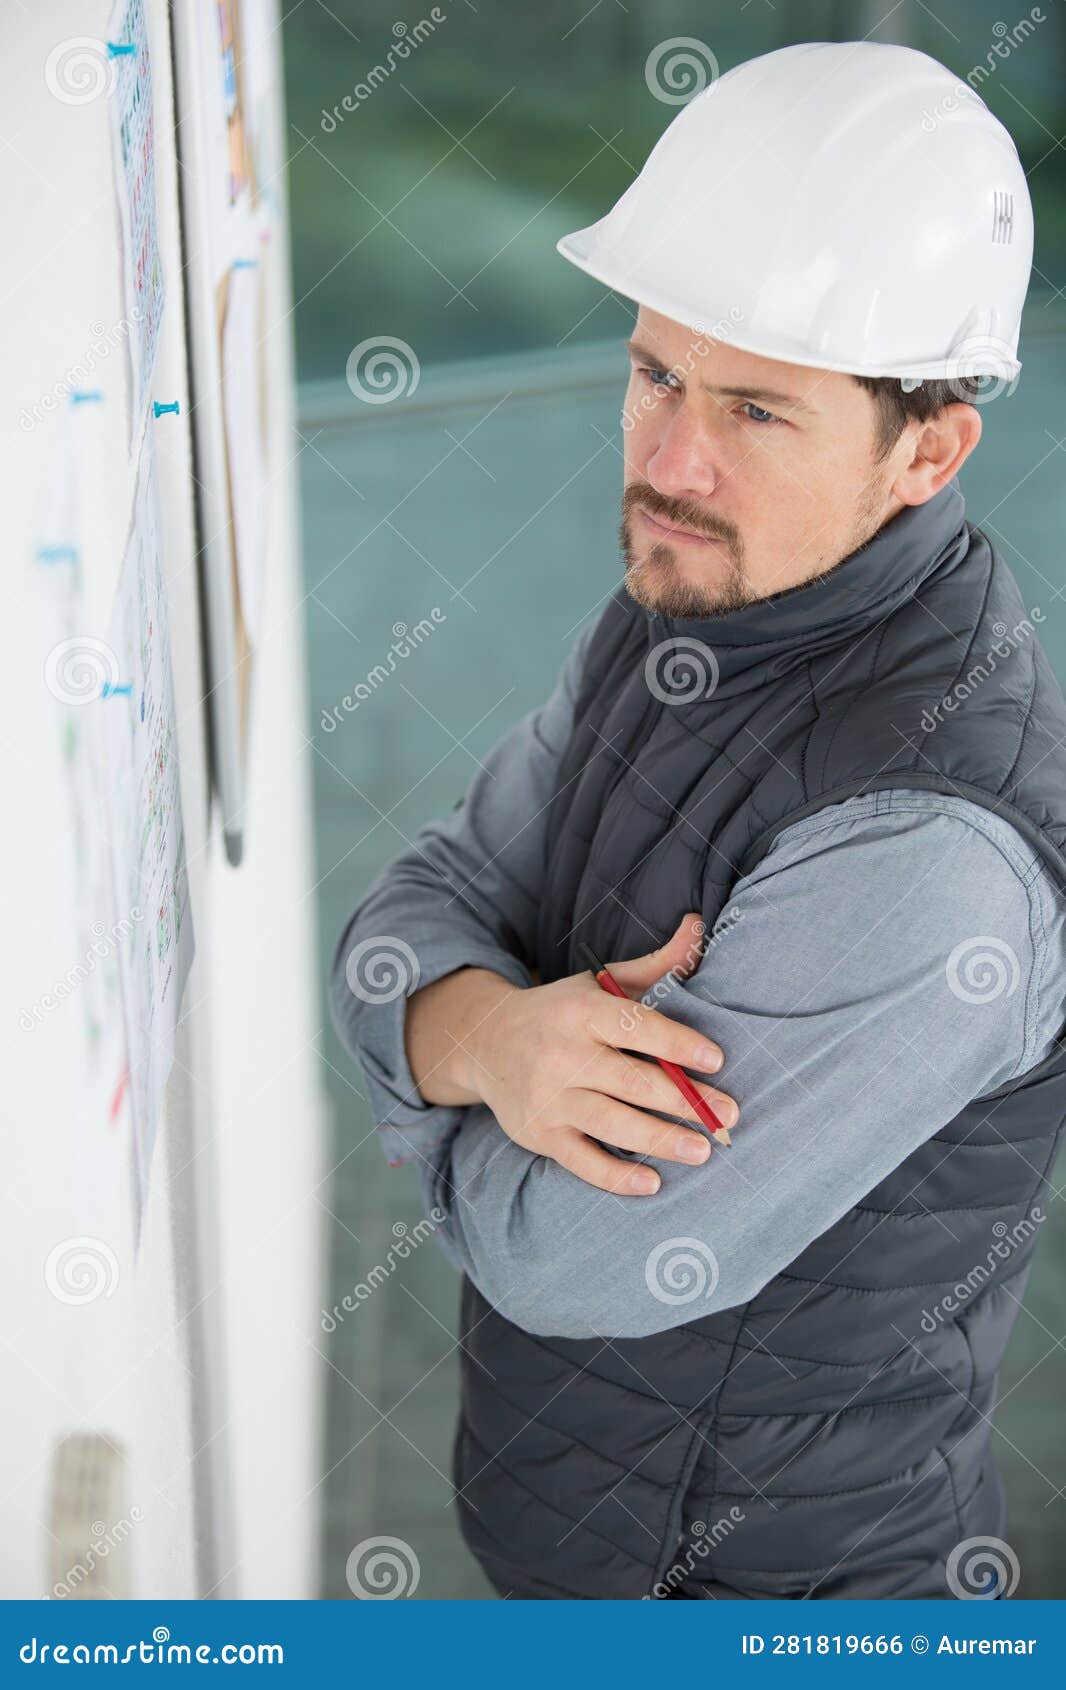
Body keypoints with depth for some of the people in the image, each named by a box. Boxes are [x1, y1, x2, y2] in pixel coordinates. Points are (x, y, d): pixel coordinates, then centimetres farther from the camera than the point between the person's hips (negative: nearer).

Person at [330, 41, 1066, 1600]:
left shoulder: (930, 850, -35)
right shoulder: (688, 609, -7)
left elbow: (574, 1257, -32)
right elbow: (414, 915, -5)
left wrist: (431, 1068, -12)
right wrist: (488, 1034, -28)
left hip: (765, 1585, -7)